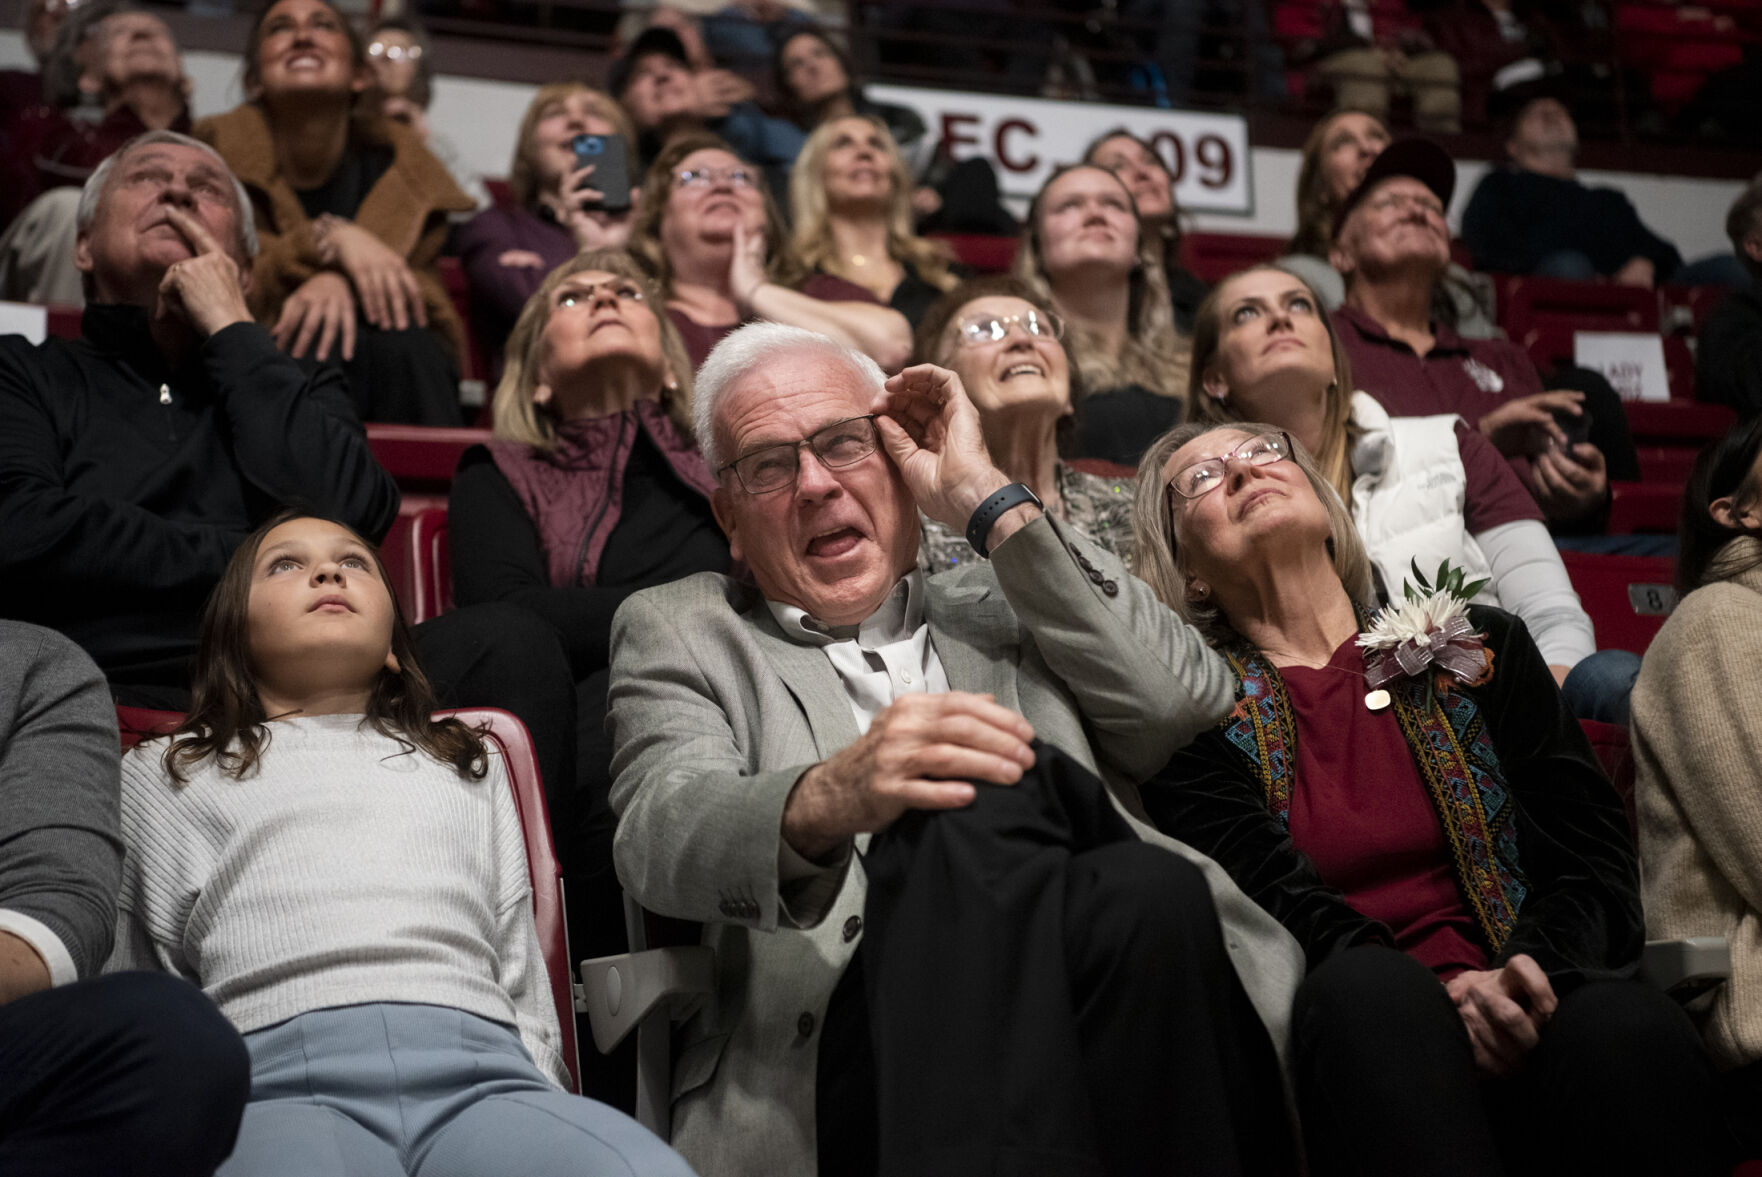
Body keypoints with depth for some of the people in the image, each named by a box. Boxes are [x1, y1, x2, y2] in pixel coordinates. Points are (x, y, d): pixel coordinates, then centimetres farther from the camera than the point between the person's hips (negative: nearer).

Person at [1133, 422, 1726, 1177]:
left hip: (1519, 1013, 2)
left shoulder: (1477, 648, 20)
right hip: (1352, 1037, -1)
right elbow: (1274, 900, -4)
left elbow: (1596, 859, 9)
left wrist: (1533, 971, -14)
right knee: (1368, 984, -37)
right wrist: (1442, 994, -22)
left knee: (1625, 1020, -33)